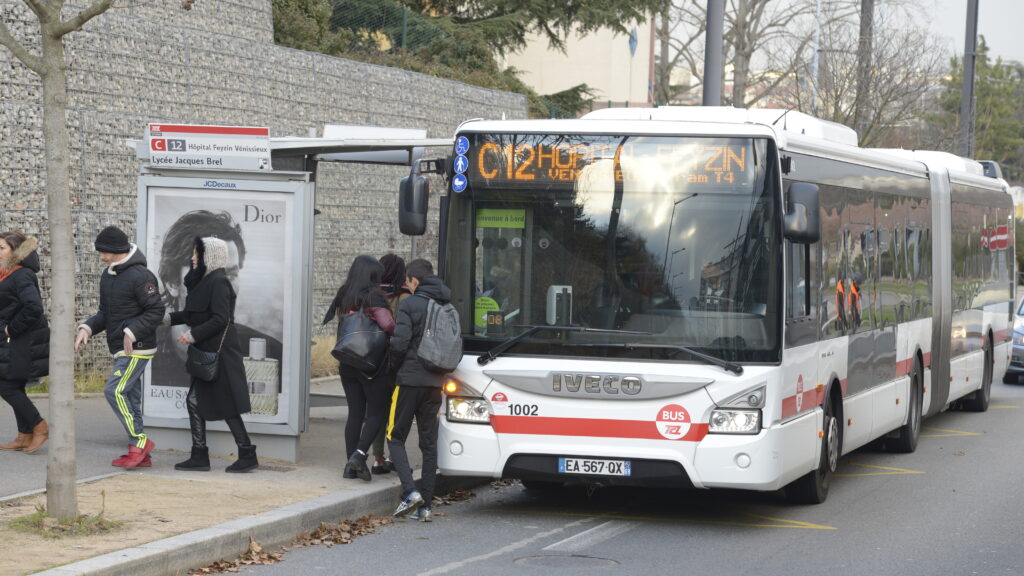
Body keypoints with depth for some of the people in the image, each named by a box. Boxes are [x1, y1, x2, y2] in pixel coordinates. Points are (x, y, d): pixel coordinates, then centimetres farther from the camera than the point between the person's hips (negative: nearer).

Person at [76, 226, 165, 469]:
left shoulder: (140, 276, -16)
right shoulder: (108, 275, 12)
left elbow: (156, 312, -16)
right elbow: (105, 312, 18)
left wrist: (131, 332, -24)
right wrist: (87, 328, 1)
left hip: (137, 349, -9)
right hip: (120, 349, 9)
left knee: (114, 390, -17)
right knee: (130, 399, 10)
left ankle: (139, 442, -10)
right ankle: (139, 453, 14)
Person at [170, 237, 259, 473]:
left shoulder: (218, 283, -15)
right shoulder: (205, 281, 14)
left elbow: (220, 319, -21)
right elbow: (195, 314, 22)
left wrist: (193, 335, -19)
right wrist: (171, 318, 15)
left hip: (219, 354, -10)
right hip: (206, 354, 10)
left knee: (226, 407, -4)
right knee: (195, 402, 8)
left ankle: (247, 456, 2)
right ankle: (199, 457, 11)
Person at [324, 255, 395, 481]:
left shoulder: (343, 296, 9)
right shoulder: (373, 296, -11)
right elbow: (387, 324, -22)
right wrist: (398, 331, -3)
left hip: (347, 365, 6)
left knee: (355, 413, 10)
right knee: (376, 413, 2)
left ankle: (351, 465, 7)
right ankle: (359, 454, -14)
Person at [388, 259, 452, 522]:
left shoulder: (410, 305, -9)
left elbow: (400, 342, -14)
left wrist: (394, 367, 3)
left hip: (409, 380, -5)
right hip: (435, 382, 6)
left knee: (395, 438, 5)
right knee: (429, 444, 8)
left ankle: (410, 492, -13)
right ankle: (425, 506, 6)